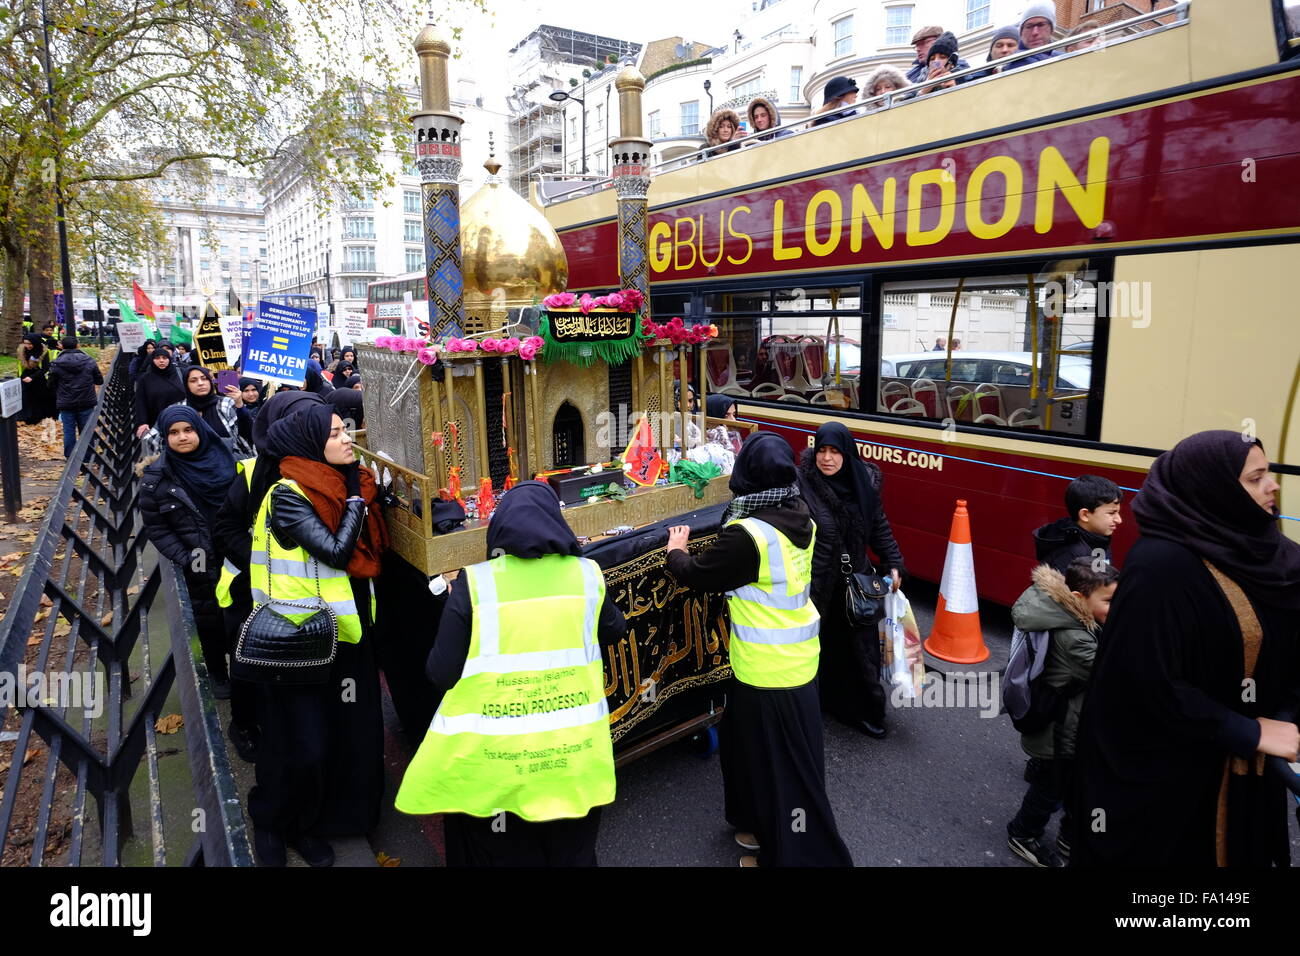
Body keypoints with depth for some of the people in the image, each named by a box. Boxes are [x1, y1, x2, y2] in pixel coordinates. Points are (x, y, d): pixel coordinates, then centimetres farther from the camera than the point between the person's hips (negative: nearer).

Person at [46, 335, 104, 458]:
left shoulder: (56, 364, -7)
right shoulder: (89, 361, -4)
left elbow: (51, 385, -1)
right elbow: (100, 381, 3)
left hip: (66, 404, -1)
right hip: (87, 403, 1)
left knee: (69, 432, 8)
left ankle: (71, 458, 14)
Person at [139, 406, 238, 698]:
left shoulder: (225, 461, -4)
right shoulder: (156, 478, -6)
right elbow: (155, 526, -2)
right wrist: (184, 559, -10)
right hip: (201, 567, 0)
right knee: (209, 621, 15)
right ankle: (217, 675, 36)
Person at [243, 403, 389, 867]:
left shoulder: (351, 481, 4)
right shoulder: (288, 495, -16)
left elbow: (374, 548, 8)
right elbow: (337, 552, -24)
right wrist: (356, 500, -15)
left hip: (349, 633, 7)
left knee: (351, 732, 12)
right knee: (303, 742, 3)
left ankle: (308, 824, 35)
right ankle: (271, 824, 33)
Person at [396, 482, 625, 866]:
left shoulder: (474, 583, -13)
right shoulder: (587, 575, -6)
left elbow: (442, 673, -9)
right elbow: (614, 631, 13)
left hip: (492, 758, -2)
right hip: (572, 752, 2)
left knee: (499, 852, 24)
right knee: (571, 852, 26)